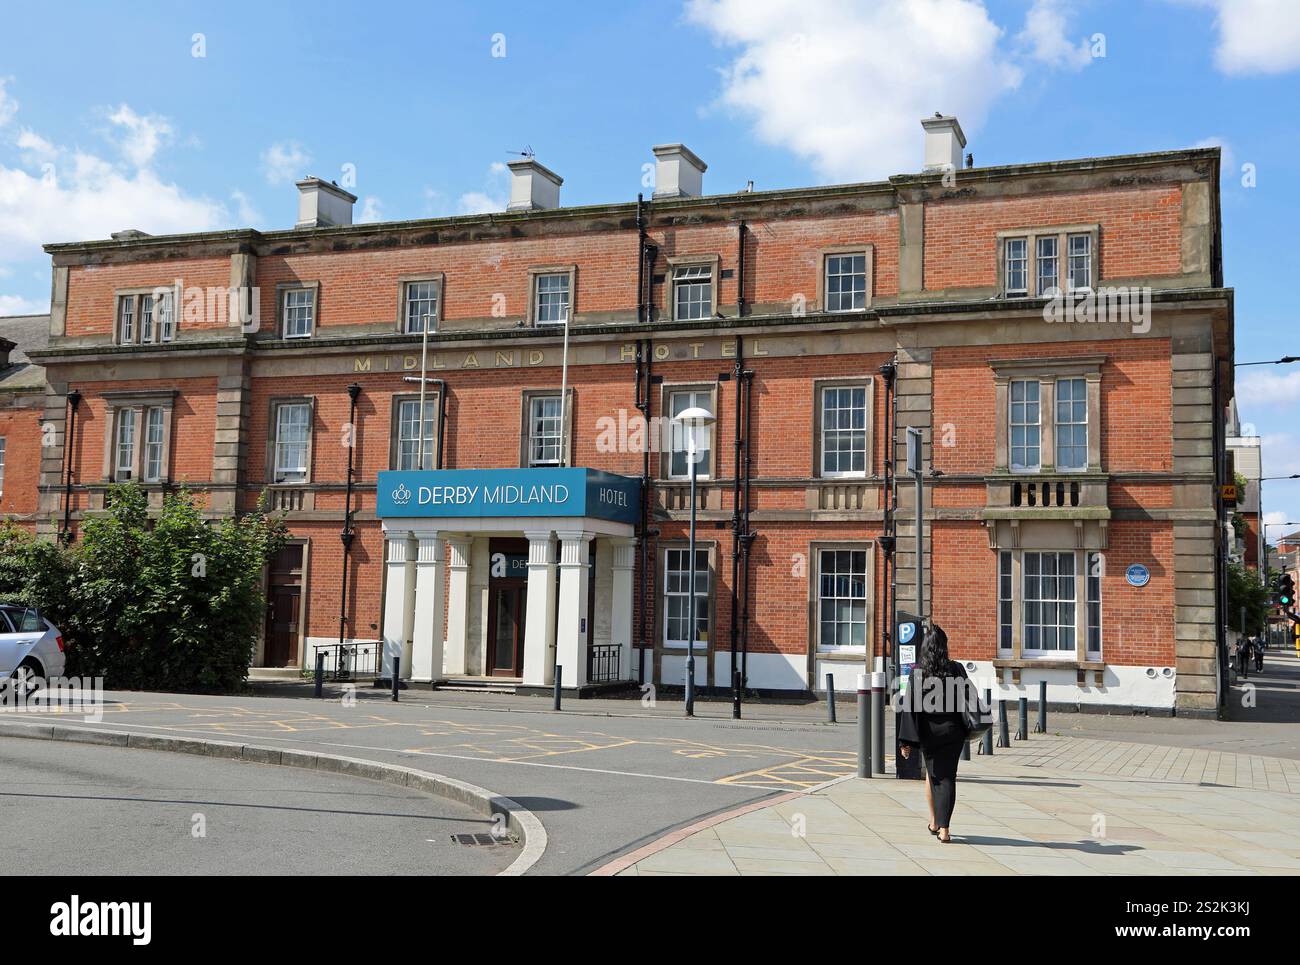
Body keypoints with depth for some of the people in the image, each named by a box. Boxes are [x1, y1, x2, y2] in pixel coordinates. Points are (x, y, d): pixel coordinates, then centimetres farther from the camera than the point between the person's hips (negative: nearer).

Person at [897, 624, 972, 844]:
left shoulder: (917, 672, -10)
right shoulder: (956, 669, -9)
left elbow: (910, 706, -12)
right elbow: (966, 699, -4)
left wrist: (907, 741, -10)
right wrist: (967, 728, 15)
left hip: (928, 733, 1)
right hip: (952, 731, -1)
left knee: (932, 774, 22)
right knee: (948, 777, 5)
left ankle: (934, 821, 27)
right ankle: (944, 828, -1)